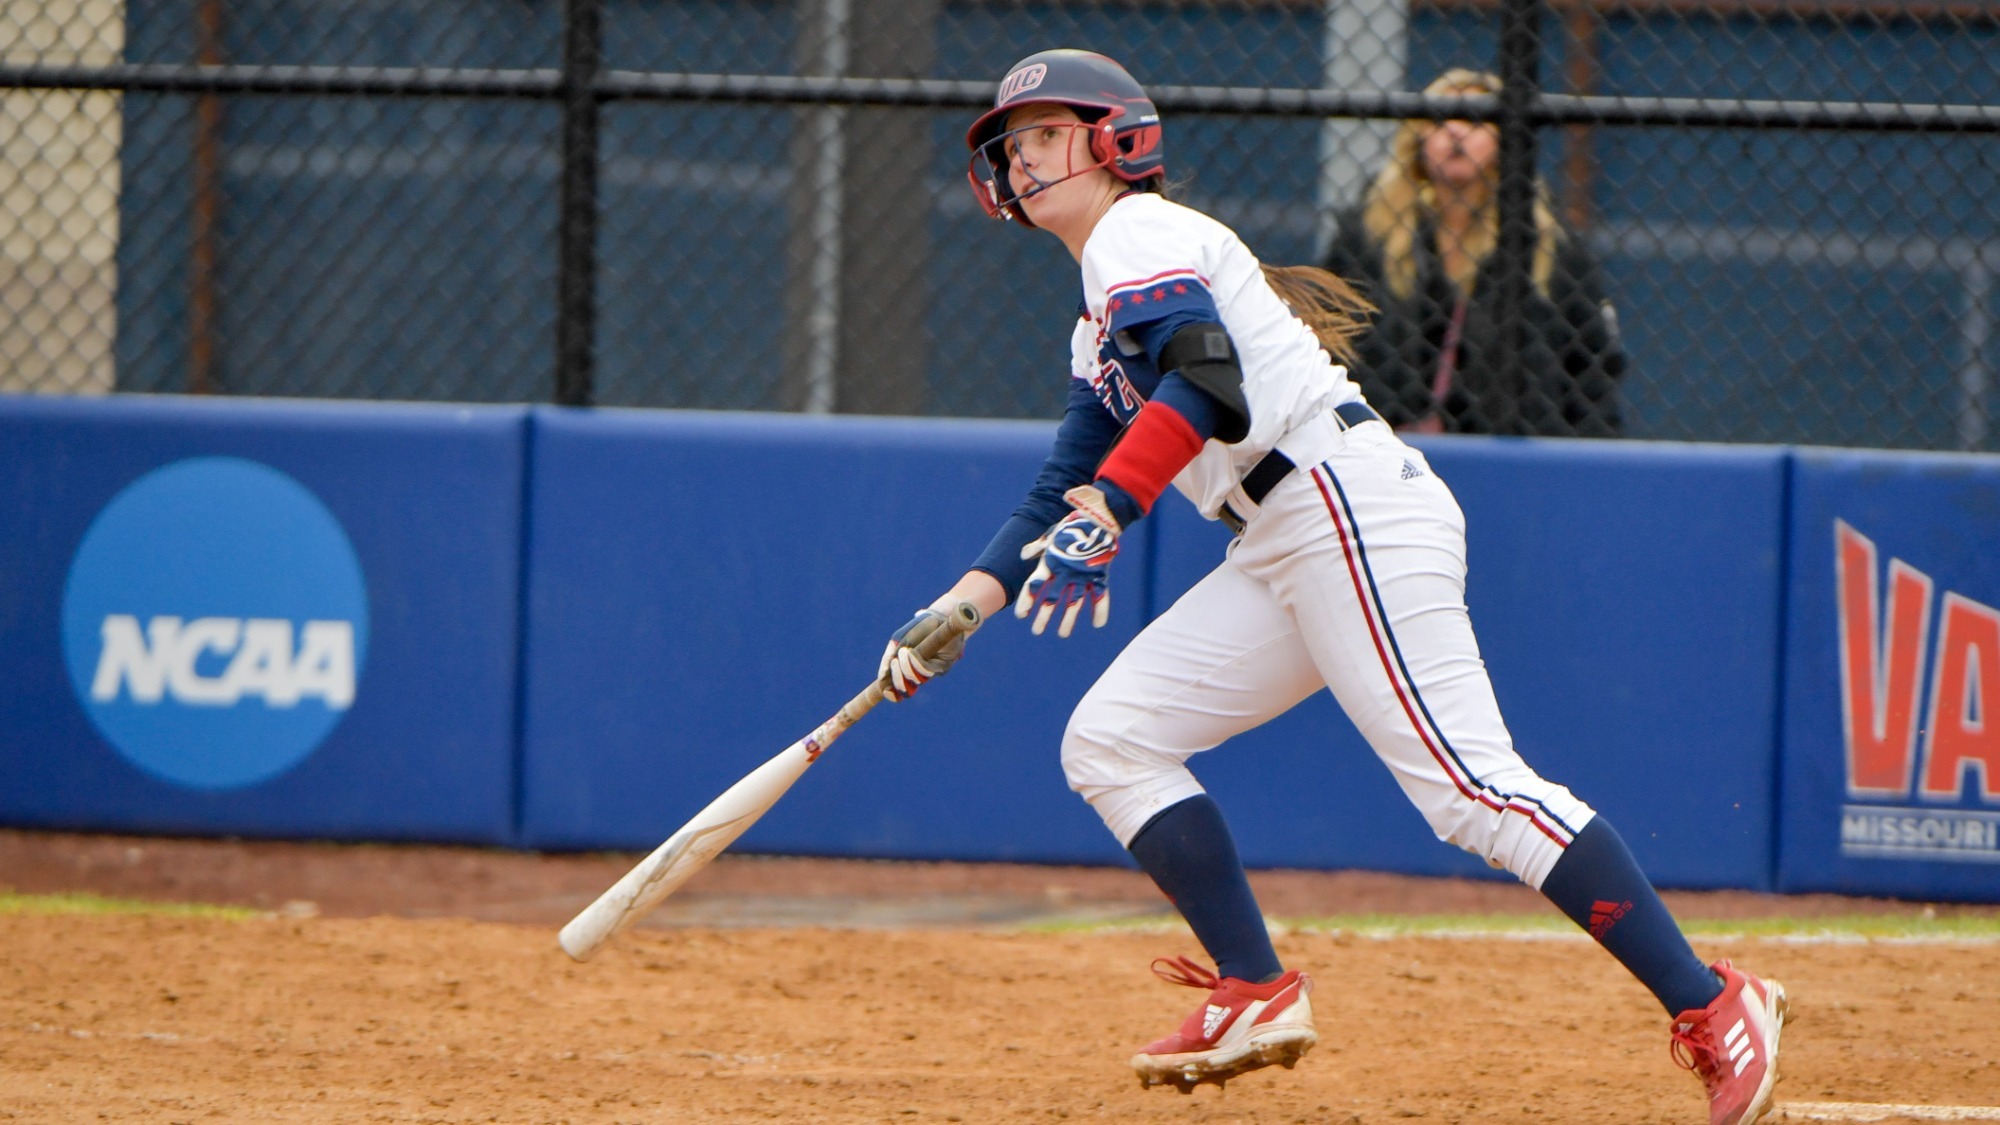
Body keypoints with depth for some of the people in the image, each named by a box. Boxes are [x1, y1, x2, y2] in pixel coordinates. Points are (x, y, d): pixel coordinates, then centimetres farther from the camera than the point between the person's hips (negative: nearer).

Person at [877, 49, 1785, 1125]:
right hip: (1279, 552, 10)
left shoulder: (1139, 234, -2)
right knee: (1109, 740, 6)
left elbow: (1207, 380, -19)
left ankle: (1712, 1008, -24)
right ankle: (1257, 995, 2)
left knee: (1469, 786, -19)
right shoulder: (1099, 331, 27)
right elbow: (1066, 490, 27)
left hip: (1352, 506, -10)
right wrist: (959, 609, 16)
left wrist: (1102, 518, -30)